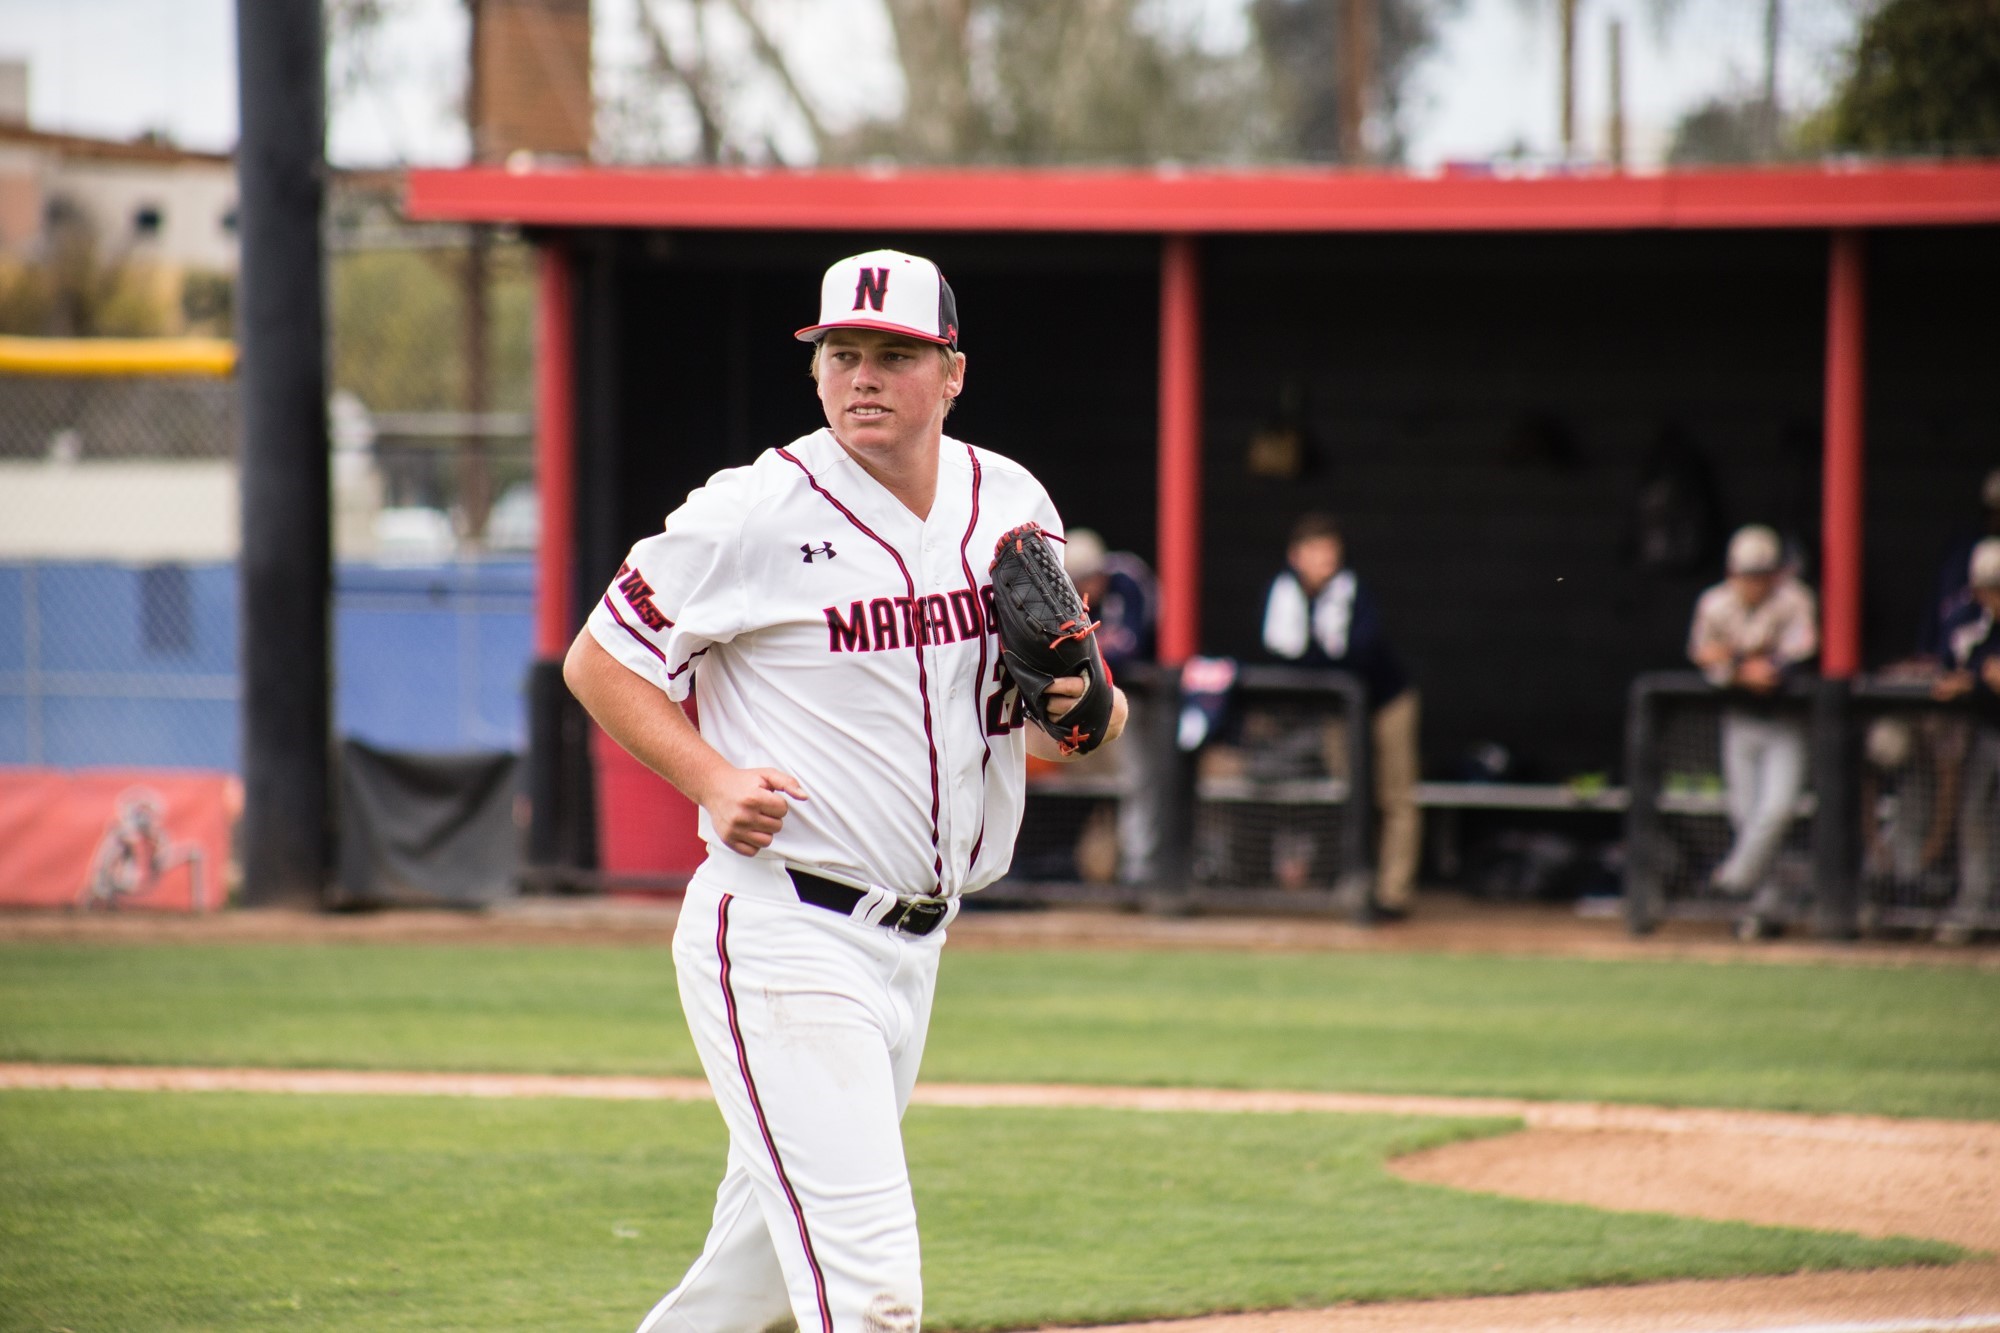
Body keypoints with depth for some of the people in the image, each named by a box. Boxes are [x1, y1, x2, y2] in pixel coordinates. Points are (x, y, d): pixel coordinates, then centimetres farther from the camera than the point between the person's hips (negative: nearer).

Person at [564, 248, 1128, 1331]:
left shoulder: (1012, 508, 8)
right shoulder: (756, 513, -9)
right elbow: (597, 662, -1)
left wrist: (1082, 706, -9)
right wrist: (714, 780, -15)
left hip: (915, 949, 7)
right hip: (781, 943, -7)